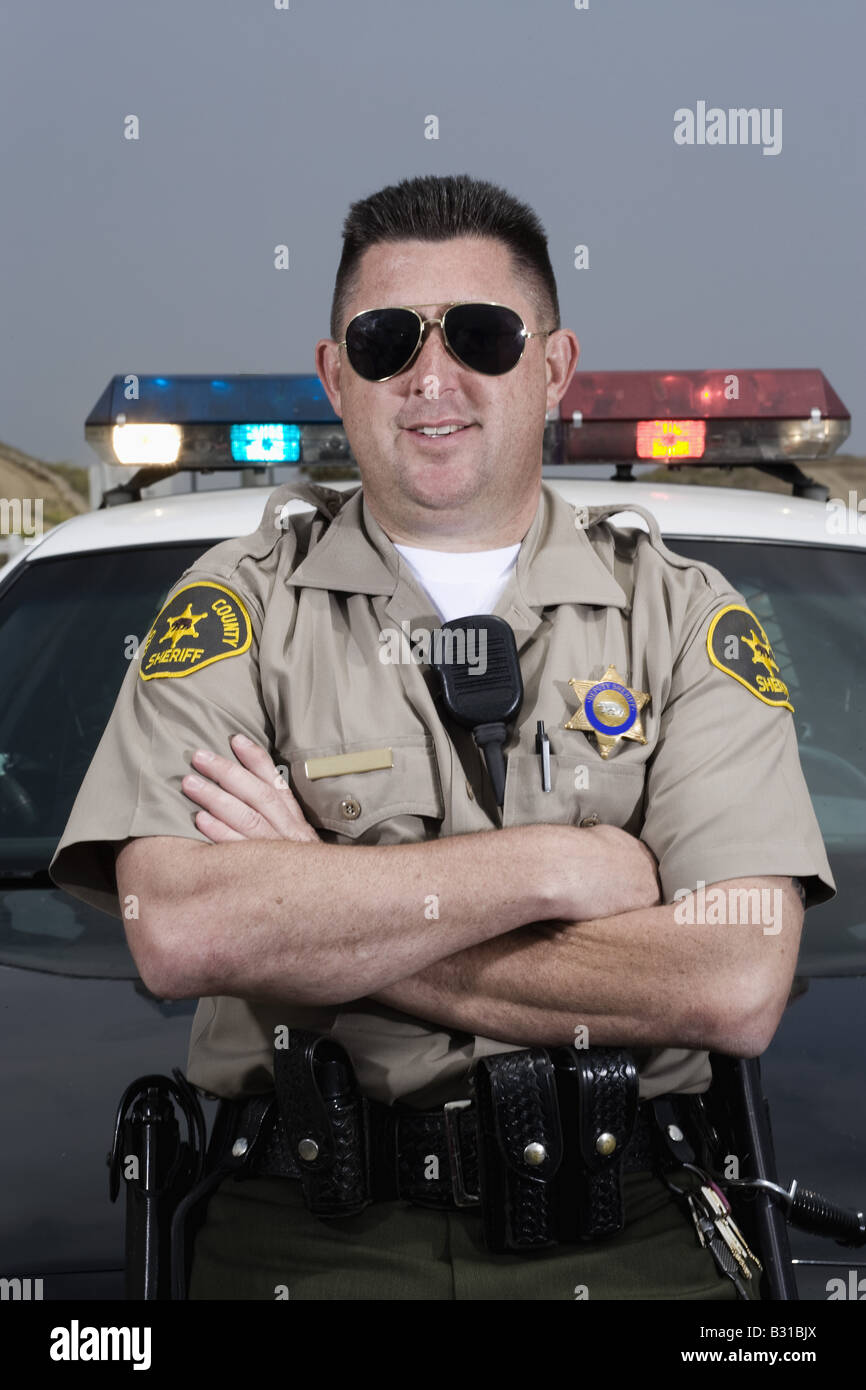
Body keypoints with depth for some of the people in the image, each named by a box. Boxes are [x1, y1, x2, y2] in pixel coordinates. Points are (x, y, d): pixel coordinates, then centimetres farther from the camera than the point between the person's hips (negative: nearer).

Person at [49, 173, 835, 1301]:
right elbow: (177, 933, -10)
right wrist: (558, 866, -8)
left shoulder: (685, 617, 8)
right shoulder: (240, 605, 7)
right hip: (303, 1227, 0)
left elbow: (737, 987, -6)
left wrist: (318, 915, -8)